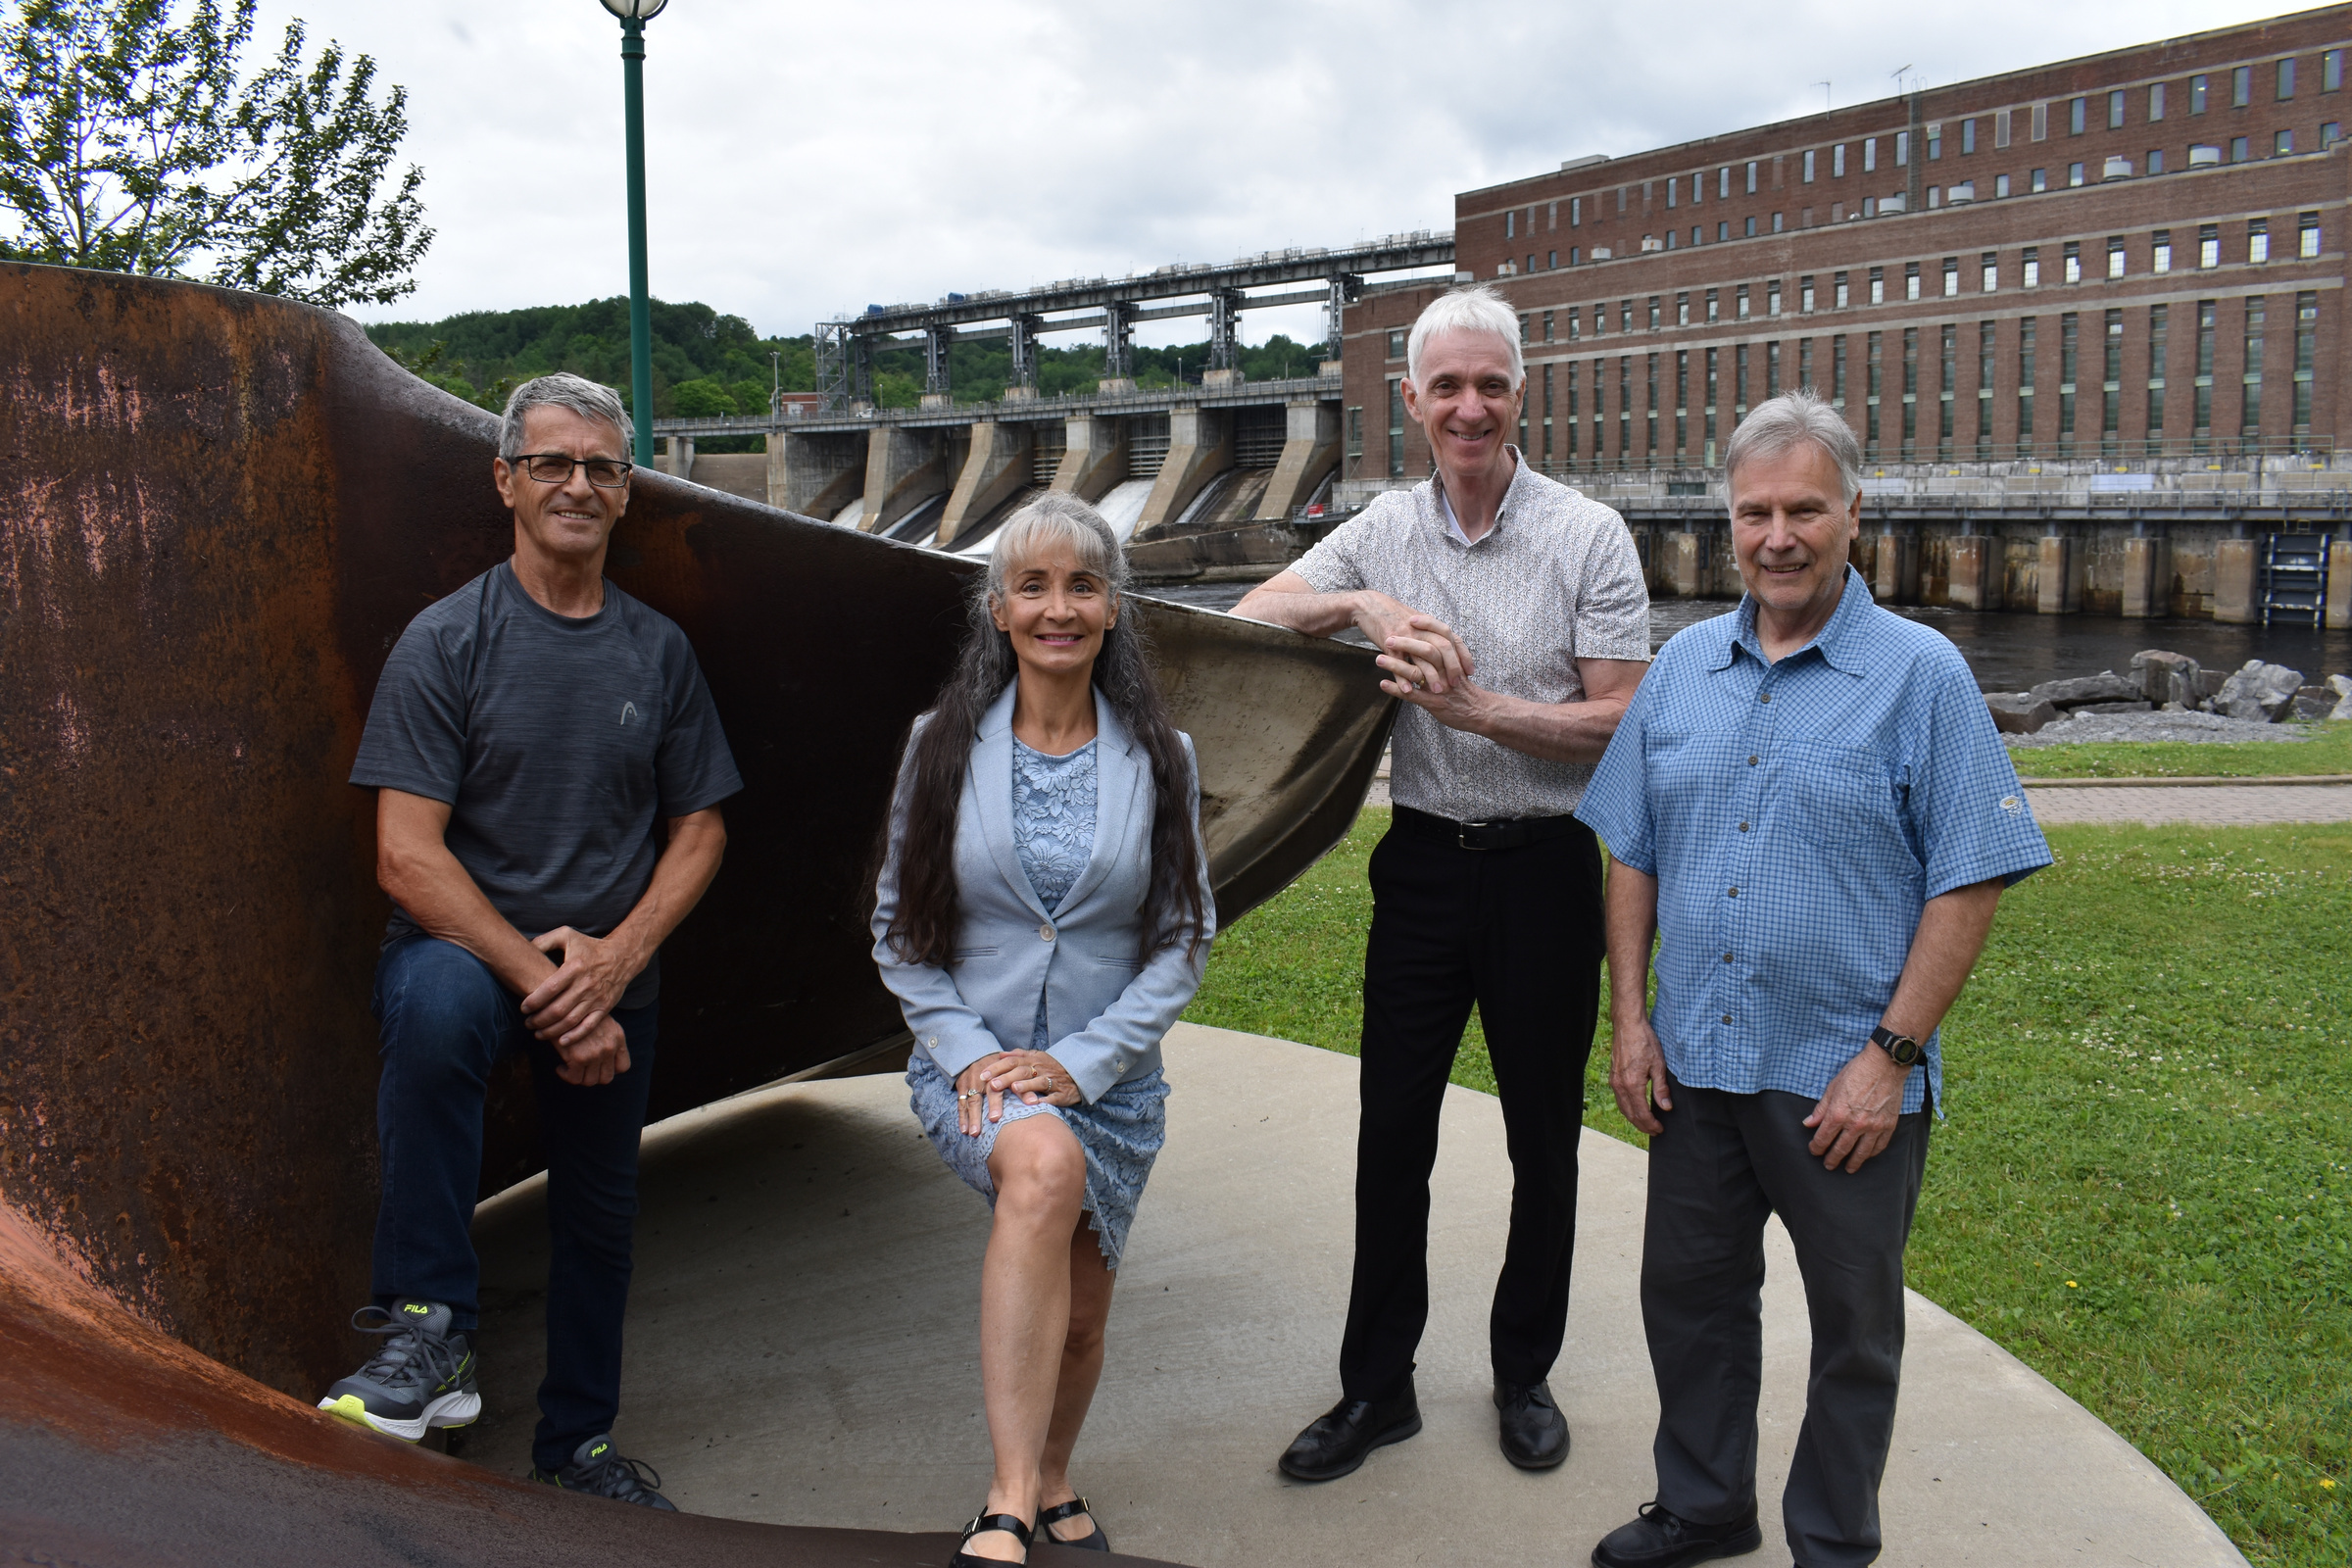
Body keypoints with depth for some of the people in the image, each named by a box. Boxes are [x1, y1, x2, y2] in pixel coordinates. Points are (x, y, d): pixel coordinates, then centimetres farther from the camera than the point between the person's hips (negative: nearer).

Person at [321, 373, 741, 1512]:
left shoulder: (657, 652, 4)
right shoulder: (448, 641, -8)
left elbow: (699, 830, 6)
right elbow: (406, 857, -14)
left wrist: (616, 957, -11)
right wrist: (540, 980, -21)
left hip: (613, 977, 4)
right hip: (468, 946, -4)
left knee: (599, 1214, 14)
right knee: (438, 1001, -38)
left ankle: (577, 1441, 38)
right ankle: (429, 1328, -28)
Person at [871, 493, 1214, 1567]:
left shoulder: (1159, 757, 0)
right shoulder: (945, 745, 0)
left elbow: (1186, 936, 1)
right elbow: (897, 925, 4)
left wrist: (1081, 1061, -11)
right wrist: (965, 1050, -11)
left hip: (1110, 1076, 2)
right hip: (970, 1064, -2)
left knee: (1077, 1321, 8)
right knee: (1045, 1161, -35)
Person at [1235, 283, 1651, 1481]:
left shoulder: (1588, 538, -6)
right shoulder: (1385, 530, 4)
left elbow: (1622, 724, -10)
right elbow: (1248, 619, 3)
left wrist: (1475, 707, -21)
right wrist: (1362, 605, -14)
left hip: (1544, 866, -2)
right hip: (1424, 860, 3)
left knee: (1542, 1136, 11)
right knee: (1392, 1130, 7)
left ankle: (1525, 1374, 30)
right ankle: (1377, 1387, 21)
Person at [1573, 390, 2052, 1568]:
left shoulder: (1921, 675, -9)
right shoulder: (1684, 666, 4)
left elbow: (1969, 882, -11)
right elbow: (1632, 854, 8)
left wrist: (1892, 1052, -16)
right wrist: (1629, 1018, 1)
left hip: (1845, 1079, -4)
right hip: (1694, 1065, 4)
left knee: (1853, 1324, 12)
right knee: (1688, 1294, 17)